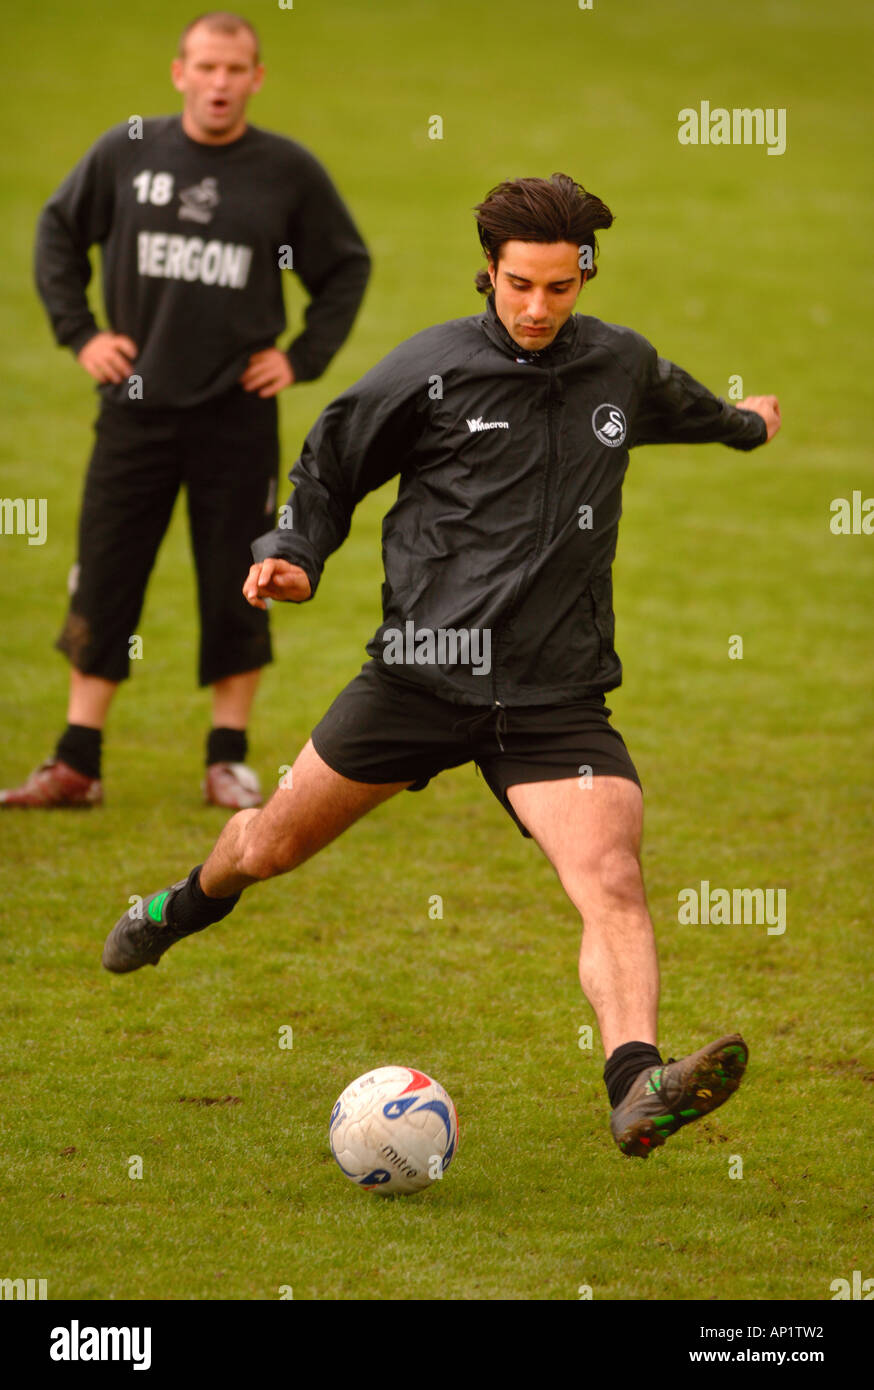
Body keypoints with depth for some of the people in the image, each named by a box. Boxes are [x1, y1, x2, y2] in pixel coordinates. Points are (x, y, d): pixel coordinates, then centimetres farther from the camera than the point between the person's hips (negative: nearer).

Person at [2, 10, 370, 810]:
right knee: (103, 584, 2)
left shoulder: (289, 172, -1)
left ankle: (230, 761, 14)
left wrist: (304, 358, 3)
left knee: (236, 590, 3)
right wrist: (79, 332, 5)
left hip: (238, 414, -1)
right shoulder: (127, 154, 0)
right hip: (136, 410, 1)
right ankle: (78, 765, 8)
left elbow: (347, 266, 12)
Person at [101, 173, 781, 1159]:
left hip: (556, 698, 1)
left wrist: (742, 424, 51)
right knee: (272, 843, 12)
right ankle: (191, 904, 48)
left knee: (612, 877, -23)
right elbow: (332, 464, 10)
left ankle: (638, 1089, -36)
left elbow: (680, 405, 33)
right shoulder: (432, 369, -5)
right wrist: (295, 554, -5)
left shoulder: (622, 367, 7)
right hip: (425, 666, -1)